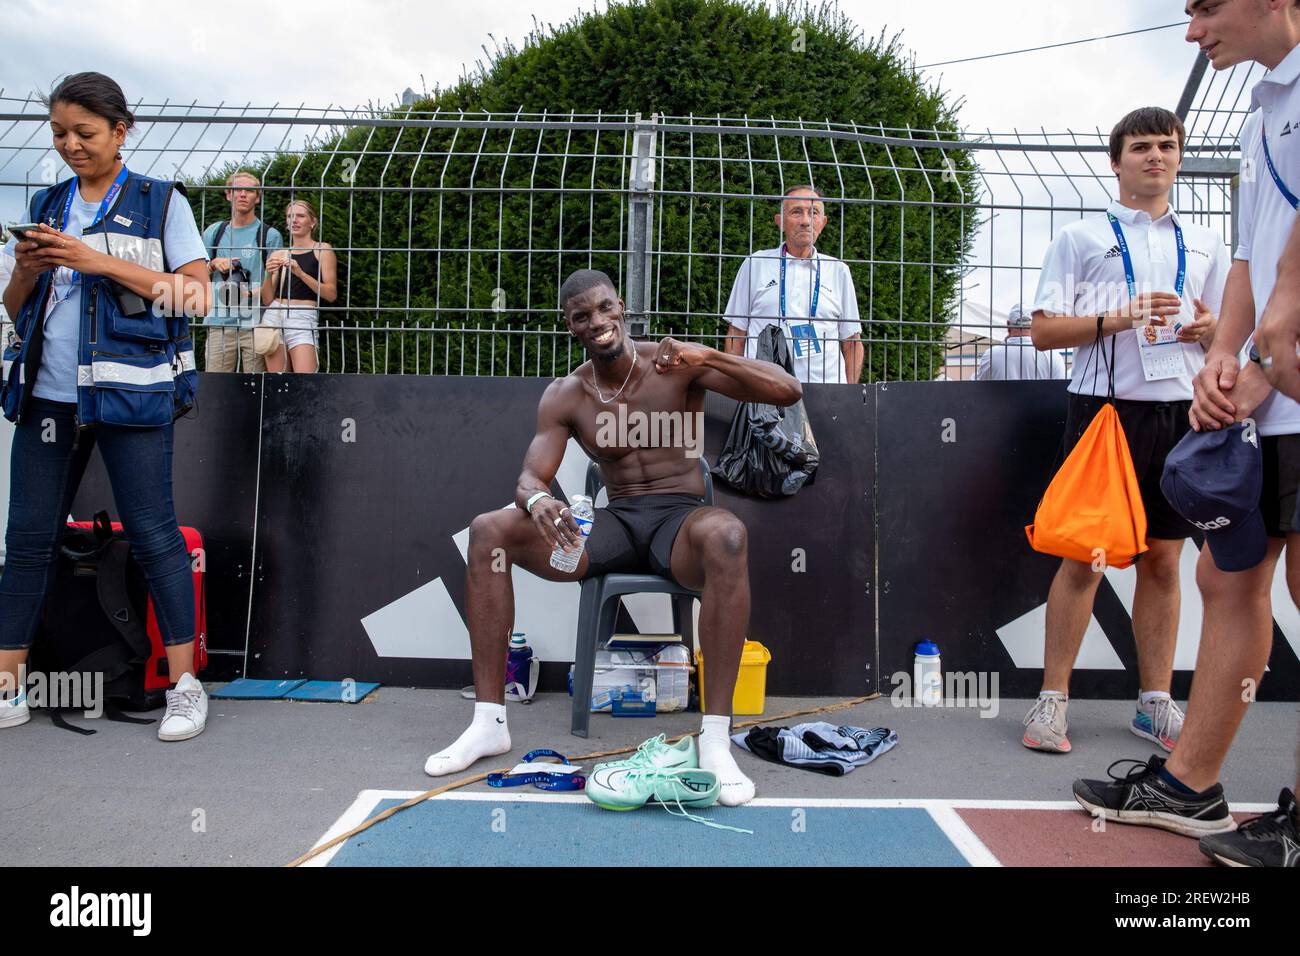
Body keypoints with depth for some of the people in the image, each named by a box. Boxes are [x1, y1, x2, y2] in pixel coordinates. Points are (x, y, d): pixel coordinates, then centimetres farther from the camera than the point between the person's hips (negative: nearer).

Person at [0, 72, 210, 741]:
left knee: (153, 535, -5)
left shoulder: (160, 202, 4)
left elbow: (196, 294, -6)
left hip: (129, 390, -5)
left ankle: (184, 686, 4)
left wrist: (101, 262, -13)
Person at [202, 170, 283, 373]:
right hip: (220, 321, 3)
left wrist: (255, 293, -15)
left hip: (256, 323, -3)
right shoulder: (213, 232, 16)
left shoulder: (270, 234, 6)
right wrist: (213, 264, 1)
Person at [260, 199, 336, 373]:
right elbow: (267, 300, 13)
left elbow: (331, 294, -3)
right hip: (274, 316, 4)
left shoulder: (322, 250, 6)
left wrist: (300, 273, -14)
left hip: (303, 319, -4)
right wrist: (269, 275, -6)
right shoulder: (278, 254, 16)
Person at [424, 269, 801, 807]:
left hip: (678, 520, -3)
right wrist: (537, 501, -28)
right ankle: (489, 723, -11)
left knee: (726, 535, -40)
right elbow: (530, 477, -2)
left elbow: (788, 392, -10)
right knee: (488, 531, -15)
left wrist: (708, 358, -26)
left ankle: (715, 739, -35)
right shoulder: (564, 397, 5)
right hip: (613, 524, 3)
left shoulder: (676, 366, -4)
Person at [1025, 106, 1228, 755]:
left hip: (1182, 409, 4)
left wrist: (1209, 329, -2)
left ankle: (1156, 703, 16)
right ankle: (1052, 700, 3)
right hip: (1106, 405, -4)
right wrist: (1121, 319, -15)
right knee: (1084, 558, -4)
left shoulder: (1205, 244, 19)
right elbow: (1043, 330, -2)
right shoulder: (1080, 238, 7)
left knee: (1163, 561, 7)